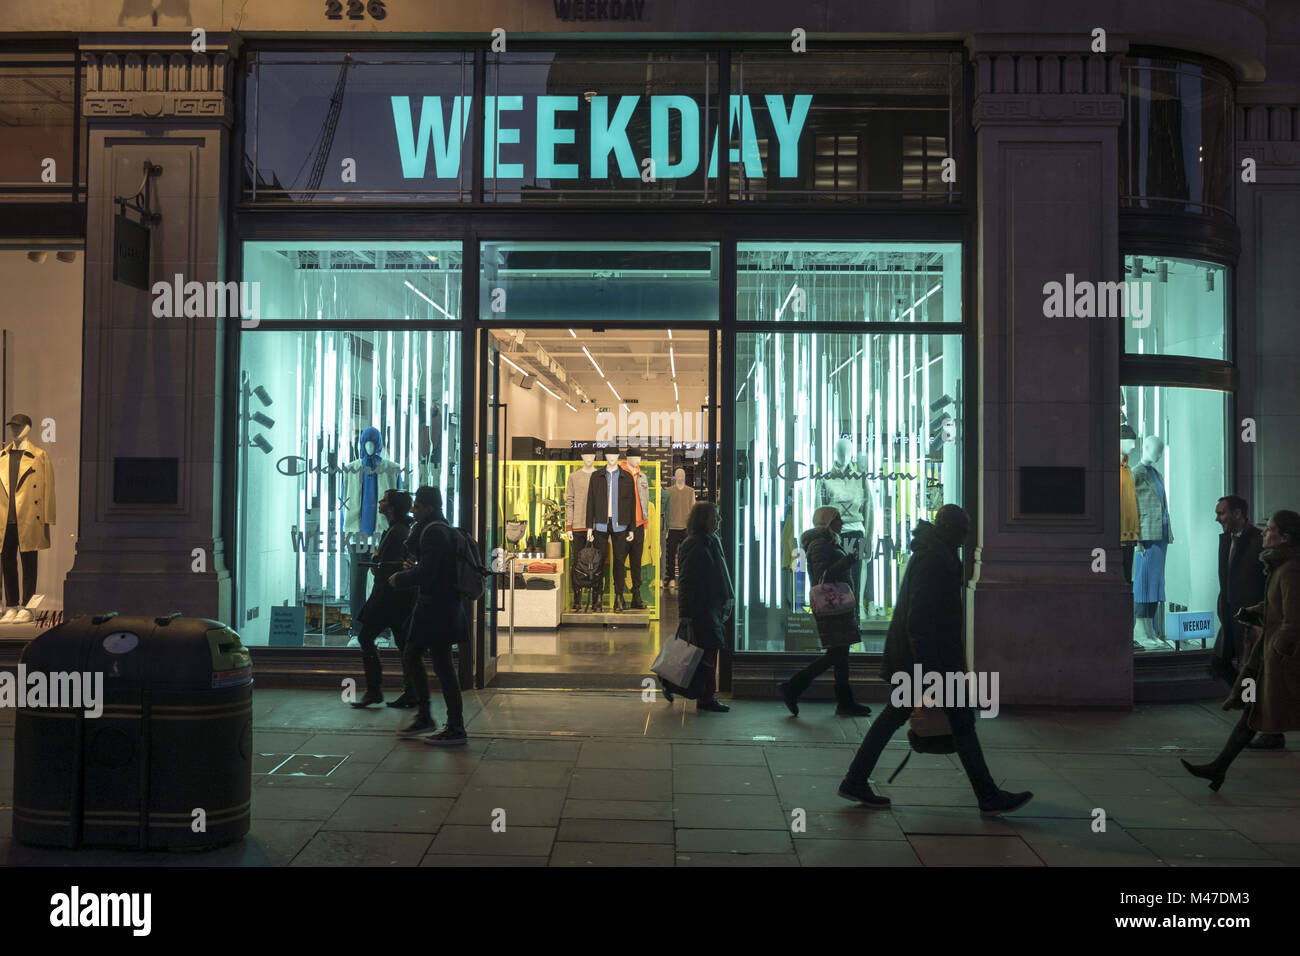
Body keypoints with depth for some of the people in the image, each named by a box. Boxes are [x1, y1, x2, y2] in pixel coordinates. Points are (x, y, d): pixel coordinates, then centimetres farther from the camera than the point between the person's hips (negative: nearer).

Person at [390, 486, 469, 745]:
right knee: (410, 656, 17)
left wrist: (400, 578, -7)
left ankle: (456, 729, 4)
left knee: (442, 665, -3)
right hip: (441, 605, 10)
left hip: (436, 608, -10)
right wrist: (411, 571, 15)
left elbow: (426, 573, -22)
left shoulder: (434, 532, -17)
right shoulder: (444, 529, 13)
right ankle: (423, 717, 23)